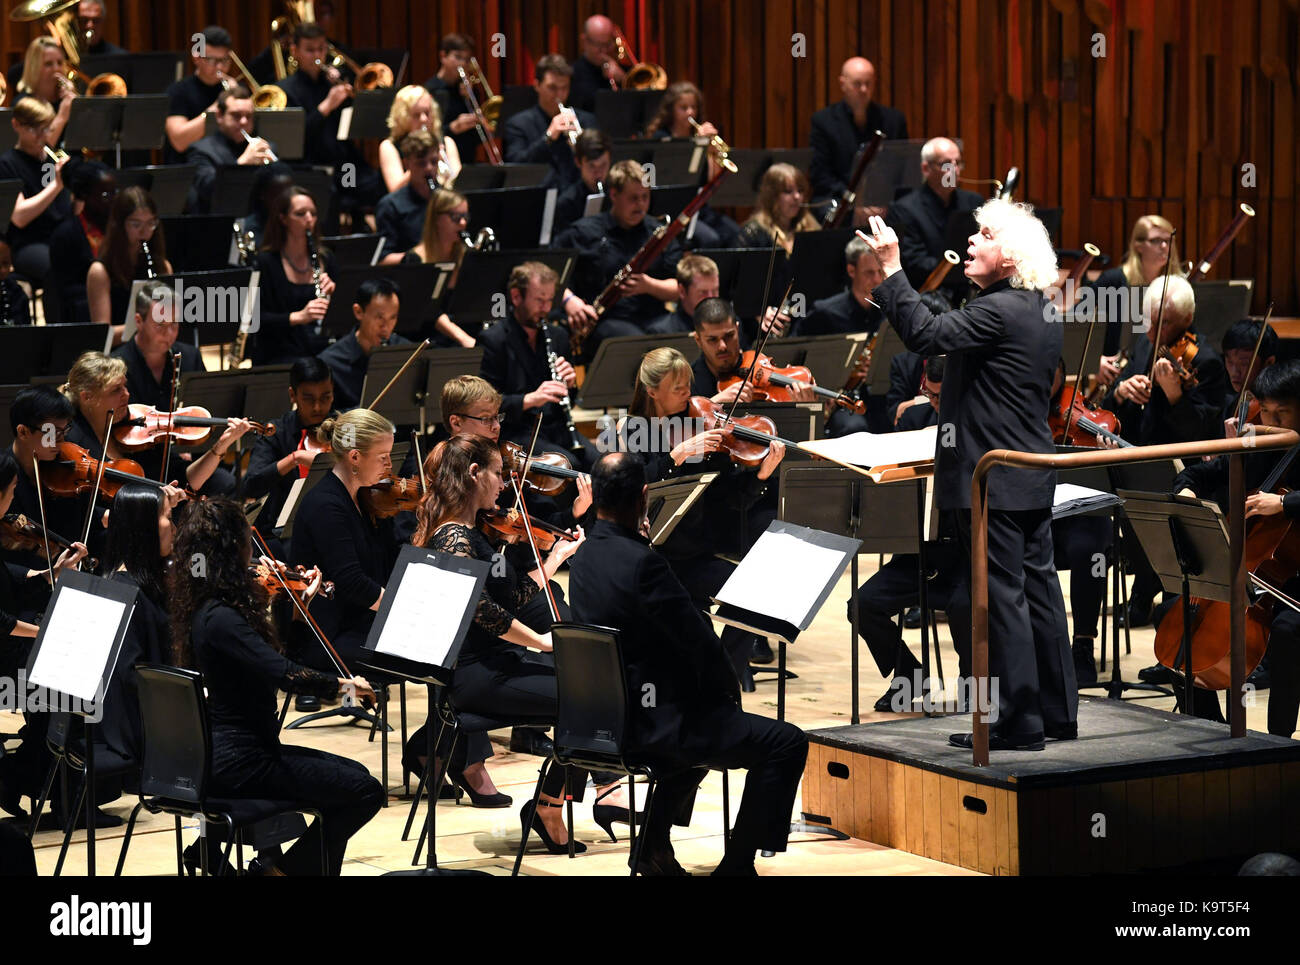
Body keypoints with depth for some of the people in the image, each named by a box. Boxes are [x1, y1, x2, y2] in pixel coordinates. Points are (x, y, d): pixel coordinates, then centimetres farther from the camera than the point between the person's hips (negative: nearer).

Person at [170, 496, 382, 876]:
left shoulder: (205, 608, 7)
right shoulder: (221, 618, -23)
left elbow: (270, 656, 24)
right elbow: (284, 674, -32)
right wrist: (341, 684, -18)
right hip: (236, 761, -10)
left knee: (352, 772, 20)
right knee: (365, 792, -9)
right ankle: (283, 869, 3)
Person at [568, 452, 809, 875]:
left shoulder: (582, 558, 5)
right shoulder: (641, 562, -24)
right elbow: (702, 644, -18)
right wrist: (729, 691, -2)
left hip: (602, 720, 10)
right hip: (651, 723, -10)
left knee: (704, 725, 38)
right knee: (786, 743, -3)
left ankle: (653, 844, 35)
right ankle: (736, 863, 1)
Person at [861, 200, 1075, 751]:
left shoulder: (999, 311, -17)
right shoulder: (1042, 312, 13)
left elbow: (925, 335, -26)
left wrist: (891, 270, -22)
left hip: (992, 482, -10)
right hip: (1034, 478, 10)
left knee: (1001, 596, -5)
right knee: (1037, 590, 14)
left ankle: (1018, 724, -2)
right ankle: (1058, 713, 20)